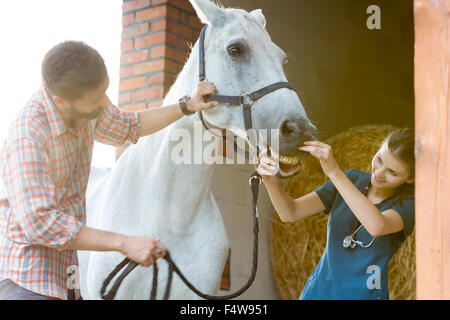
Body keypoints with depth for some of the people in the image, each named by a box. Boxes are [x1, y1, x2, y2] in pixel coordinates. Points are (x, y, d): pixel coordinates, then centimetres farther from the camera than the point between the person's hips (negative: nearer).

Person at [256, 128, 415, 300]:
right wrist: (270, 179, -24)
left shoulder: (407, 203, -8)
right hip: (318, 291, 3)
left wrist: (334, 171, -35)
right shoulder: (352, 179, 3)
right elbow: (290, 212, -6)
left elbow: (377, 226, -32)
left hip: (364, 294, -2)